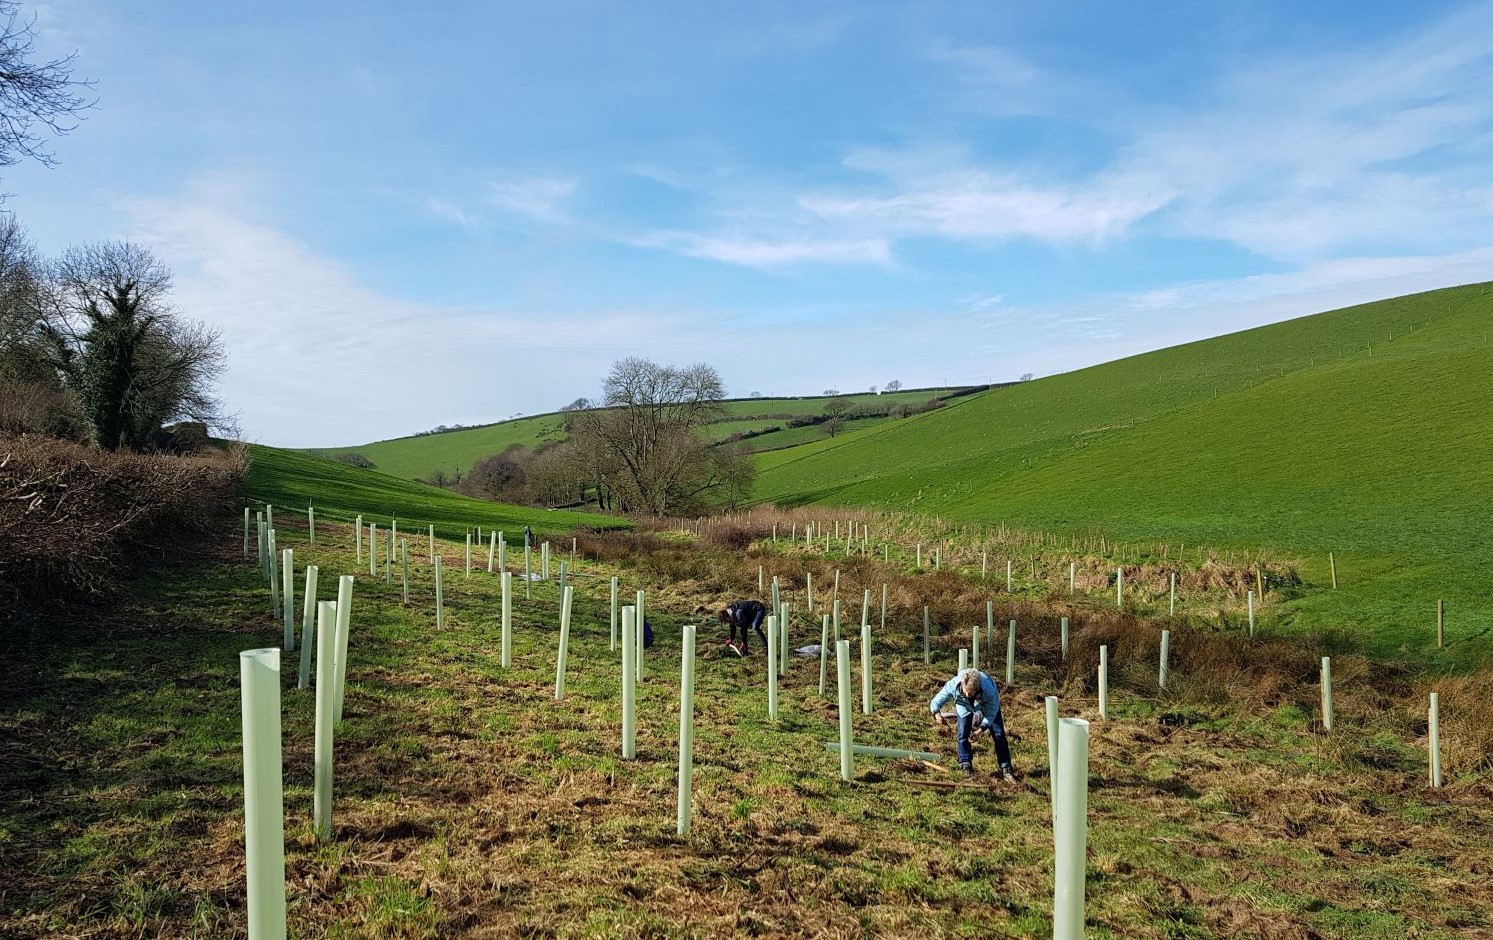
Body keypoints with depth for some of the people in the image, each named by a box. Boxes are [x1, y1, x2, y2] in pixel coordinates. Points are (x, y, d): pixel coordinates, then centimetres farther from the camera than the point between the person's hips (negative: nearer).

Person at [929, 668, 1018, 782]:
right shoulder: (952, 686, -42)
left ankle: (1006, 769, 6)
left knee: (999, 735, -4)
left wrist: (980, 730, -39)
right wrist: (937, 714, -52)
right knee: (963, 734, -11)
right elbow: (935, 702, -30)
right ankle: (966, 766, 5)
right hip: (965, 707, 1)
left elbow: (990, 714, -27)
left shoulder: (989, 691, -45)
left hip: (988, 705, -1)